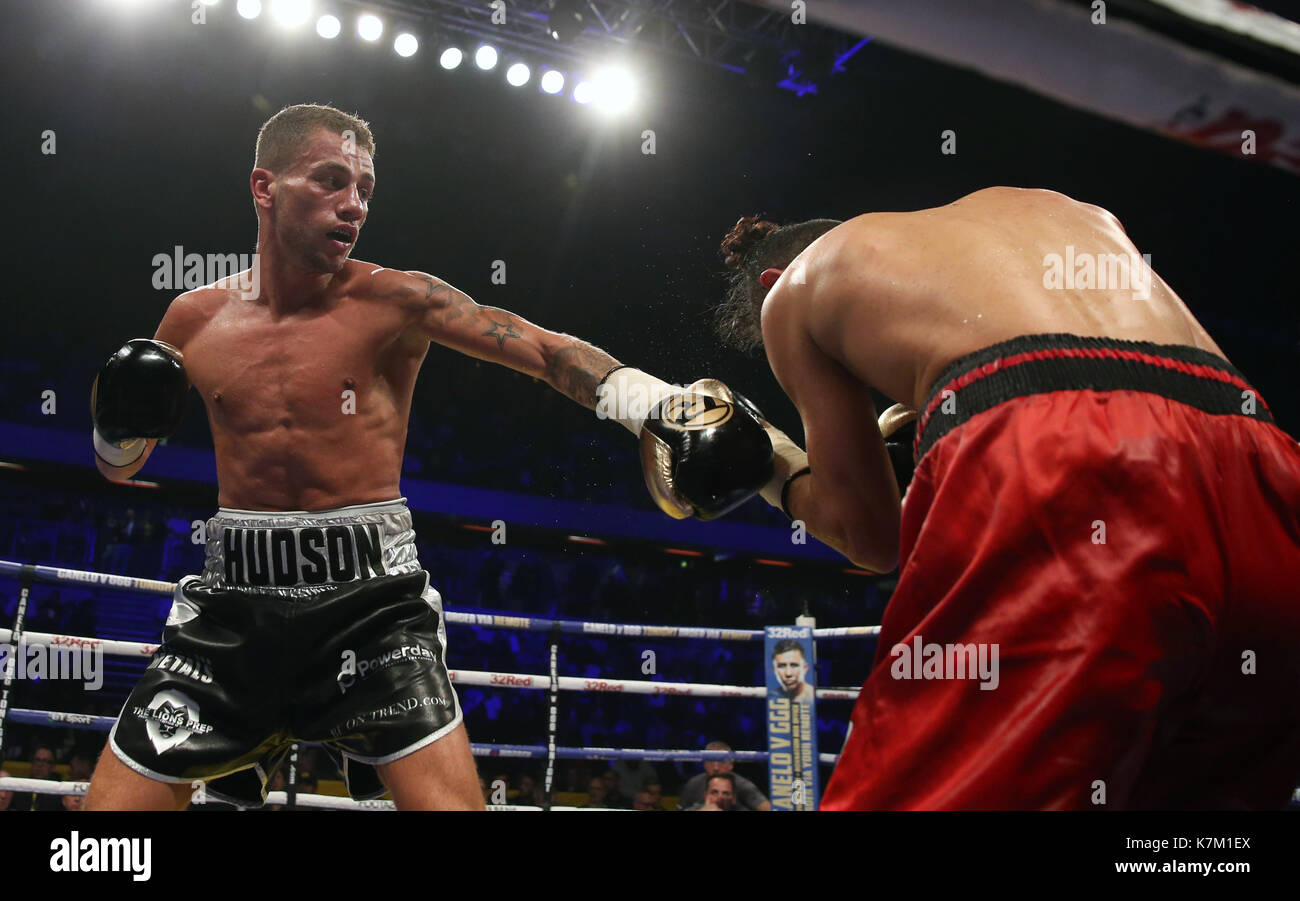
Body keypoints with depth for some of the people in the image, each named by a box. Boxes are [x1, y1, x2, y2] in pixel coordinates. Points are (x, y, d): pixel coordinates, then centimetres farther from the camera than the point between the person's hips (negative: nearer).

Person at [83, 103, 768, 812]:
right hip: (234, 597, 3)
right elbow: (117, 468, 20)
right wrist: (121, 427, -4)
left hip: (371, 597, -2)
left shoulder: (392, 300, -3)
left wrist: (660, 404, -31)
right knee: (114, 802, 1)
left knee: (447, 800, -14)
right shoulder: (195, 318, 7)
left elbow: (541, 348, -15)